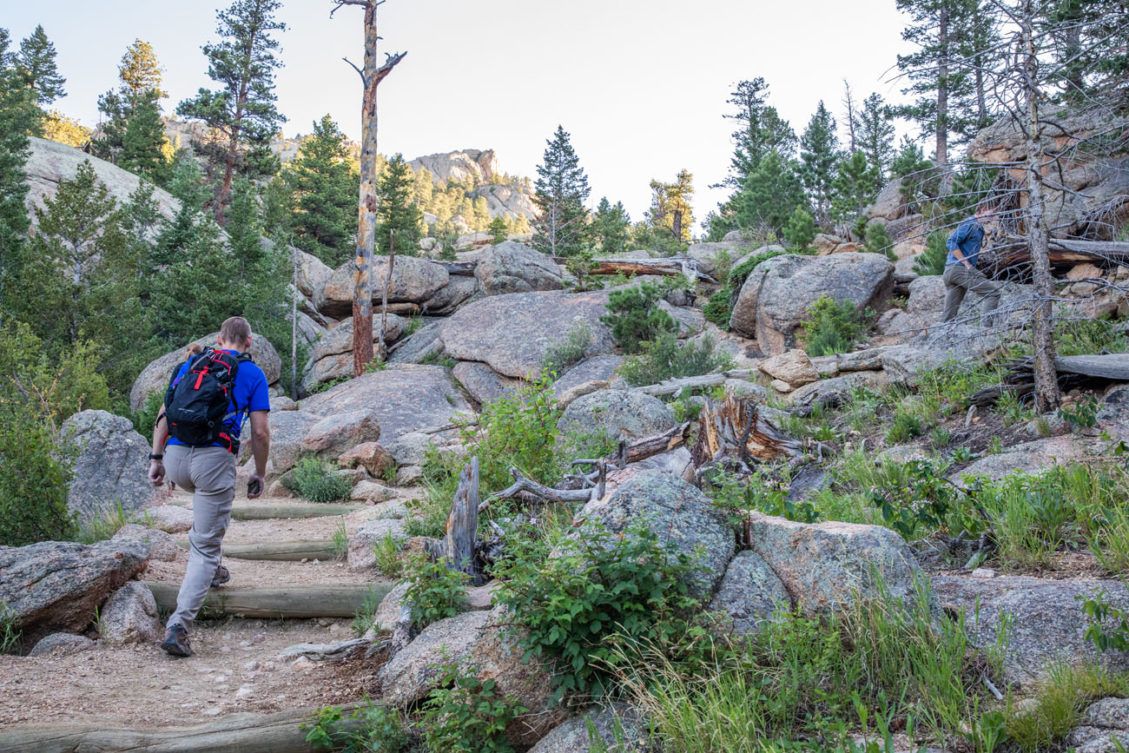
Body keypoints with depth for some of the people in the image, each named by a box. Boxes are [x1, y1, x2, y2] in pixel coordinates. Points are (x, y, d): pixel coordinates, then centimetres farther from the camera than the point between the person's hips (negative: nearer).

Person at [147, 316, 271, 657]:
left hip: (176, 457, 5)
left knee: (208, 499, 38)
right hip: (214, 459, -5)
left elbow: (164, 414, 13)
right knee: (205, 546, 1)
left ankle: (211, 570, 42)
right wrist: (259, 475, 13)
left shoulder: (190, 363, 19)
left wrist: (157, 457, 16)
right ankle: (178, 625, -10)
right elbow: (260, 432, 2)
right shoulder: (253, 374, 7)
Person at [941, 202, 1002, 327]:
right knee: (993, 291, -8)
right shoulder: (970, 224, -6)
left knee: (949, 314, 6)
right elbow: (951, 243, -16)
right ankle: (986, 326, -13)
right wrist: (967, 264, -18)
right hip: (960, 269, -9)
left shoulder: (978, 227, 24)